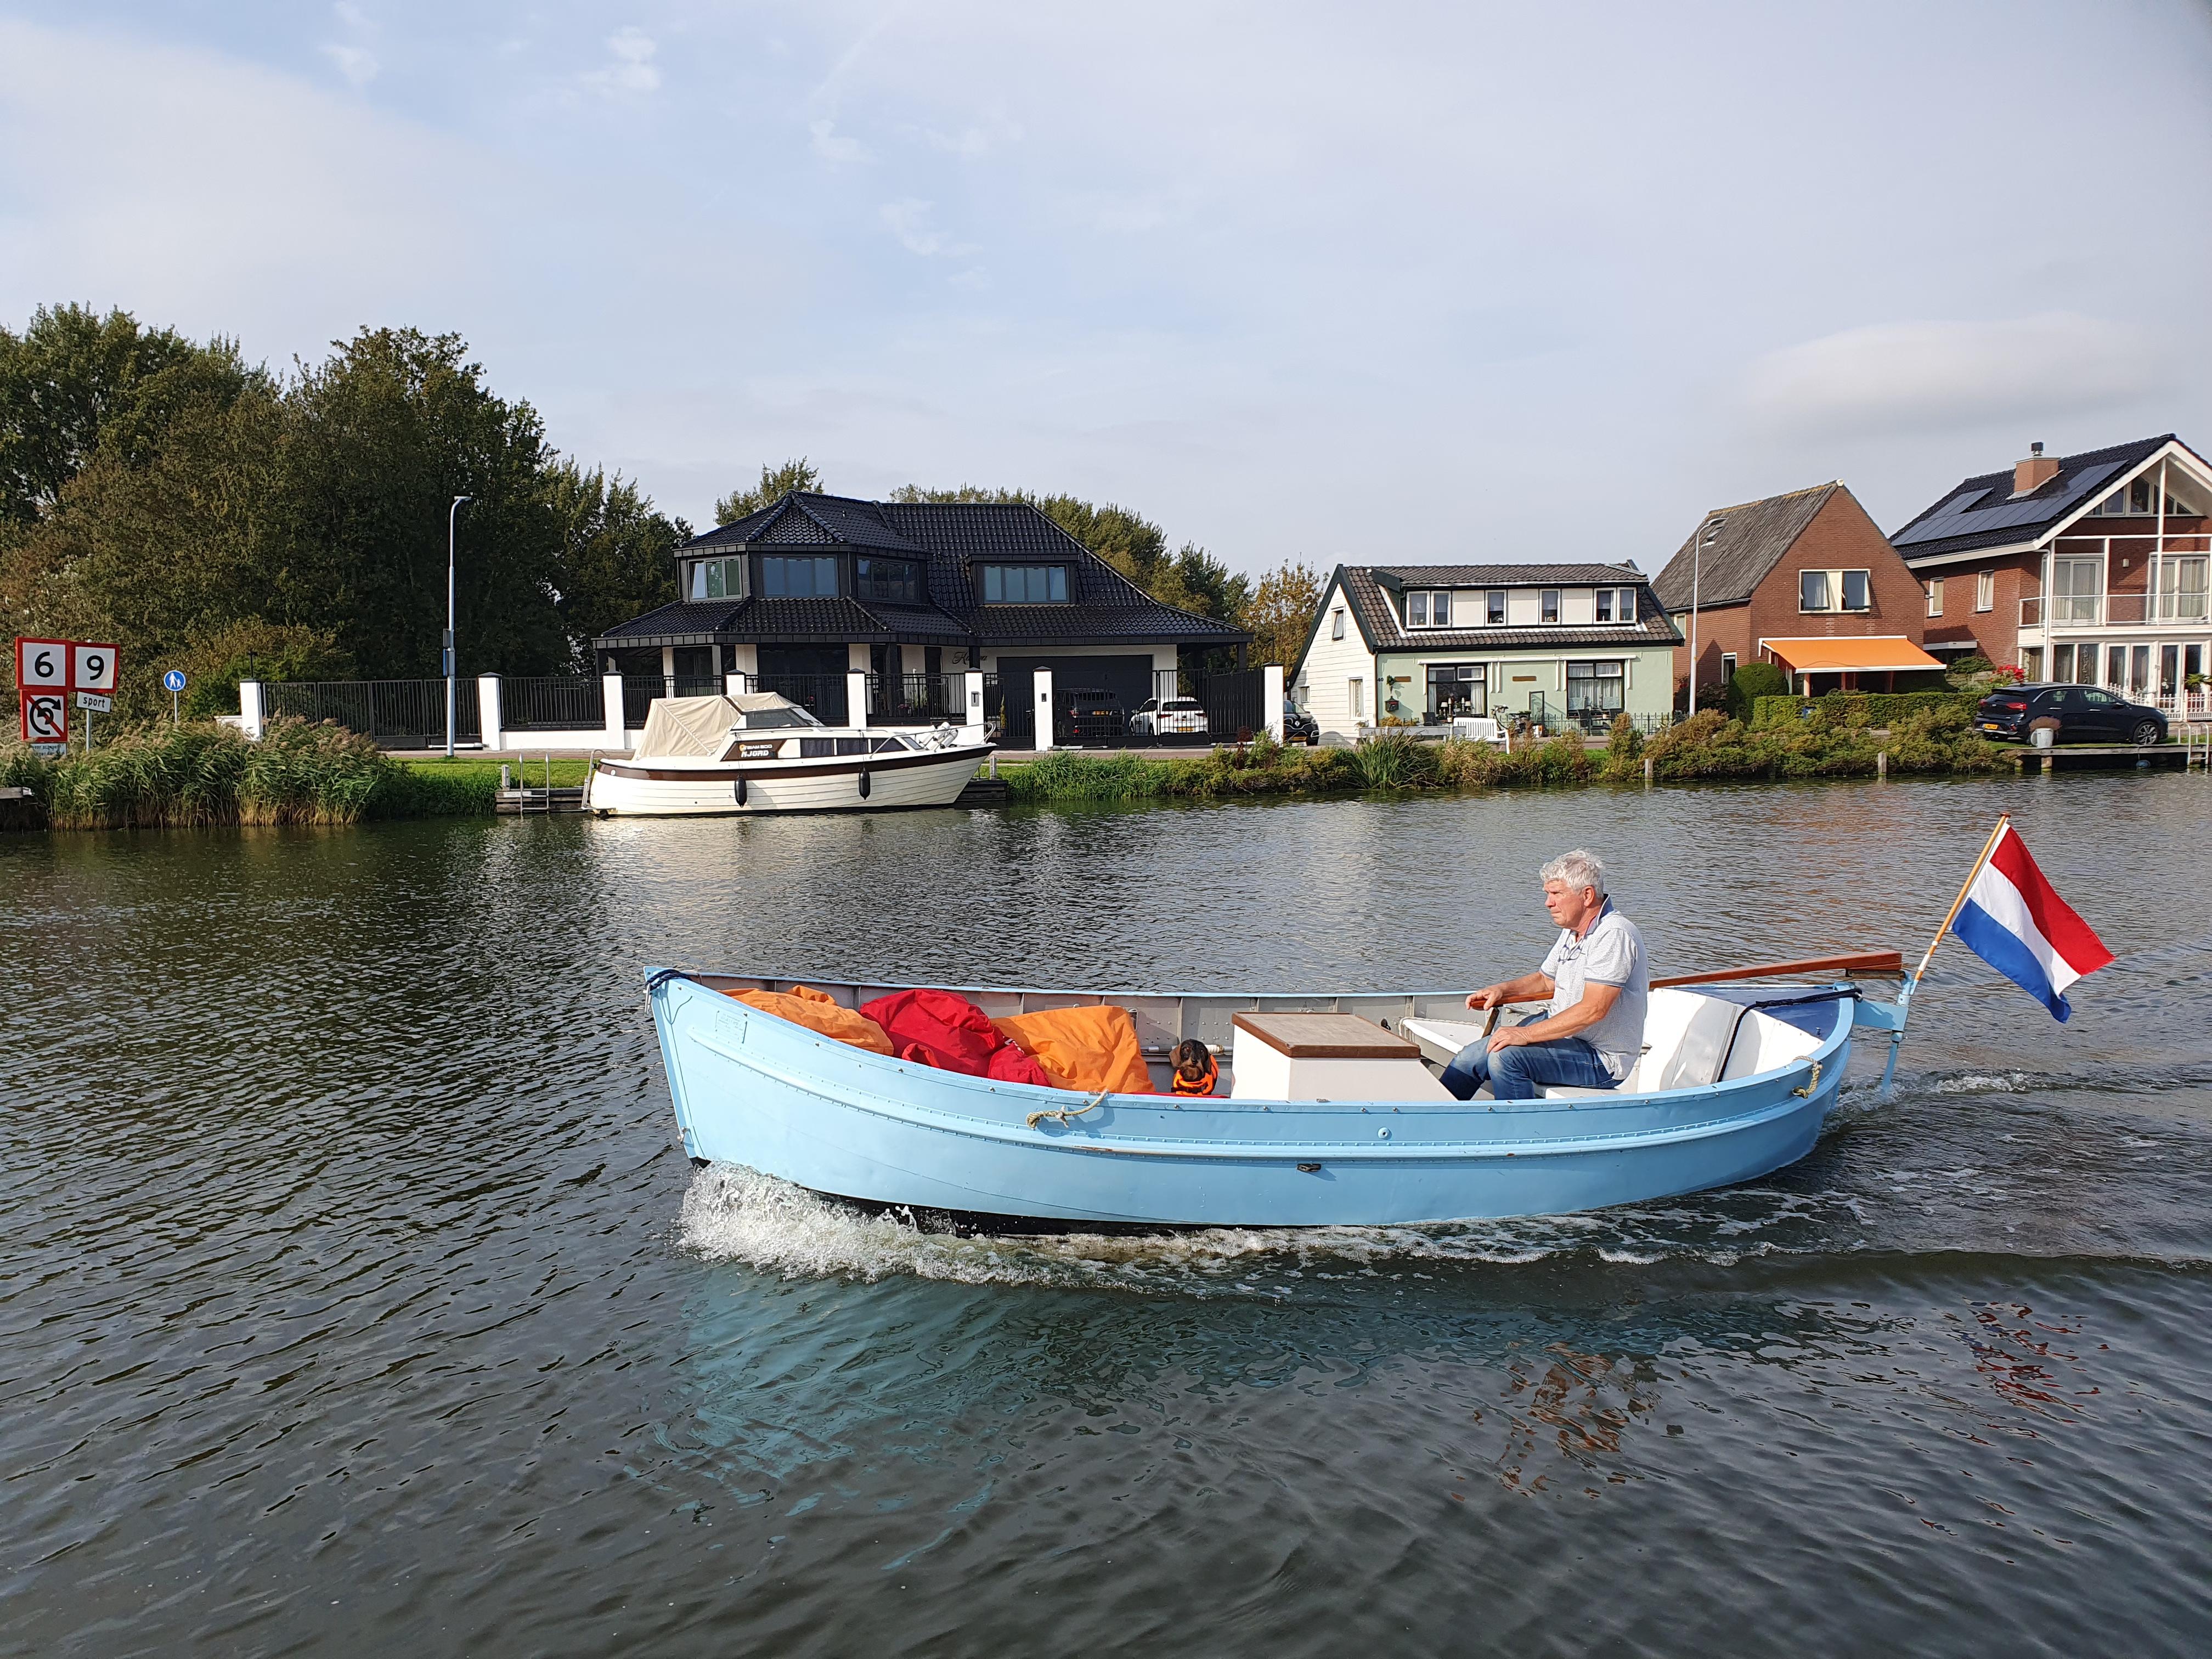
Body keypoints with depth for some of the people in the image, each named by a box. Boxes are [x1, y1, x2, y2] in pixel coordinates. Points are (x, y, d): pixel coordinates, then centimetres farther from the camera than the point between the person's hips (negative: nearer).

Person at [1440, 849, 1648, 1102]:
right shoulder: (1572, 930, 10)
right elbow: (1545, 979, 26)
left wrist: (1527, 1034, -27)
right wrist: (1503, 990, 7)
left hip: (1602, 1058, -9)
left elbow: (1593, 1010, -28)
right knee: (1473, 1056, -1)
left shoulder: (1614, 935, -21)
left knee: (1506, 1057, -27)